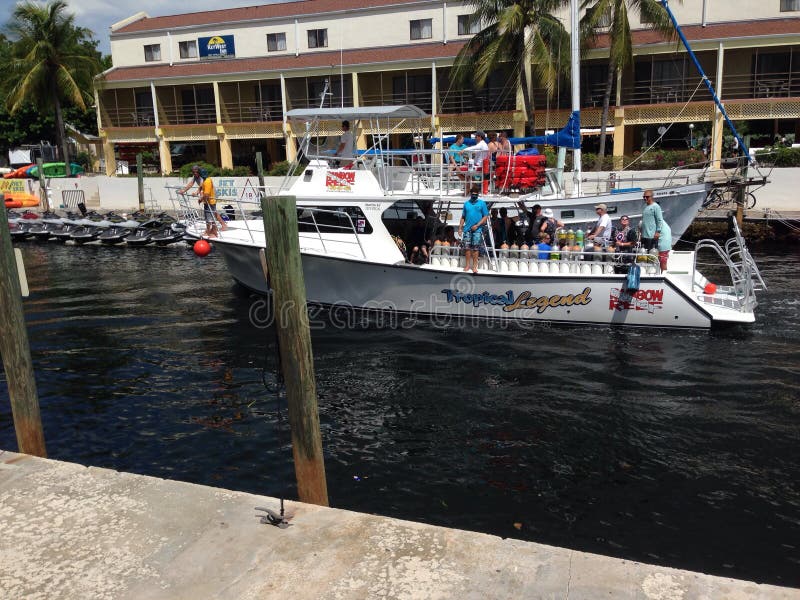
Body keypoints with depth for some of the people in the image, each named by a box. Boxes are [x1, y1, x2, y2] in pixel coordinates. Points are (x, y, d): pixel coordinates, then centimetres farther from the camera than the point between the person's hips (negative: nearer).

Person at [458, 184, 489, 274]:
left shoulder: (482, 203, 1)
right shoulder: (466, 204, 9)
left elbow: (486, 216, -2)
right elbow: (463, 217, 14)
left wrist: (477, 225, -10)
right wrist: (460, 228, 7)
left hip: (477, 229, -2)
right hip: (467, 229, 2)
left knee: (475, 248, -1)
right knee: (467, 247, 2)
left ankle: (474, 266, 5)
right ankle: (468, 265, 12)